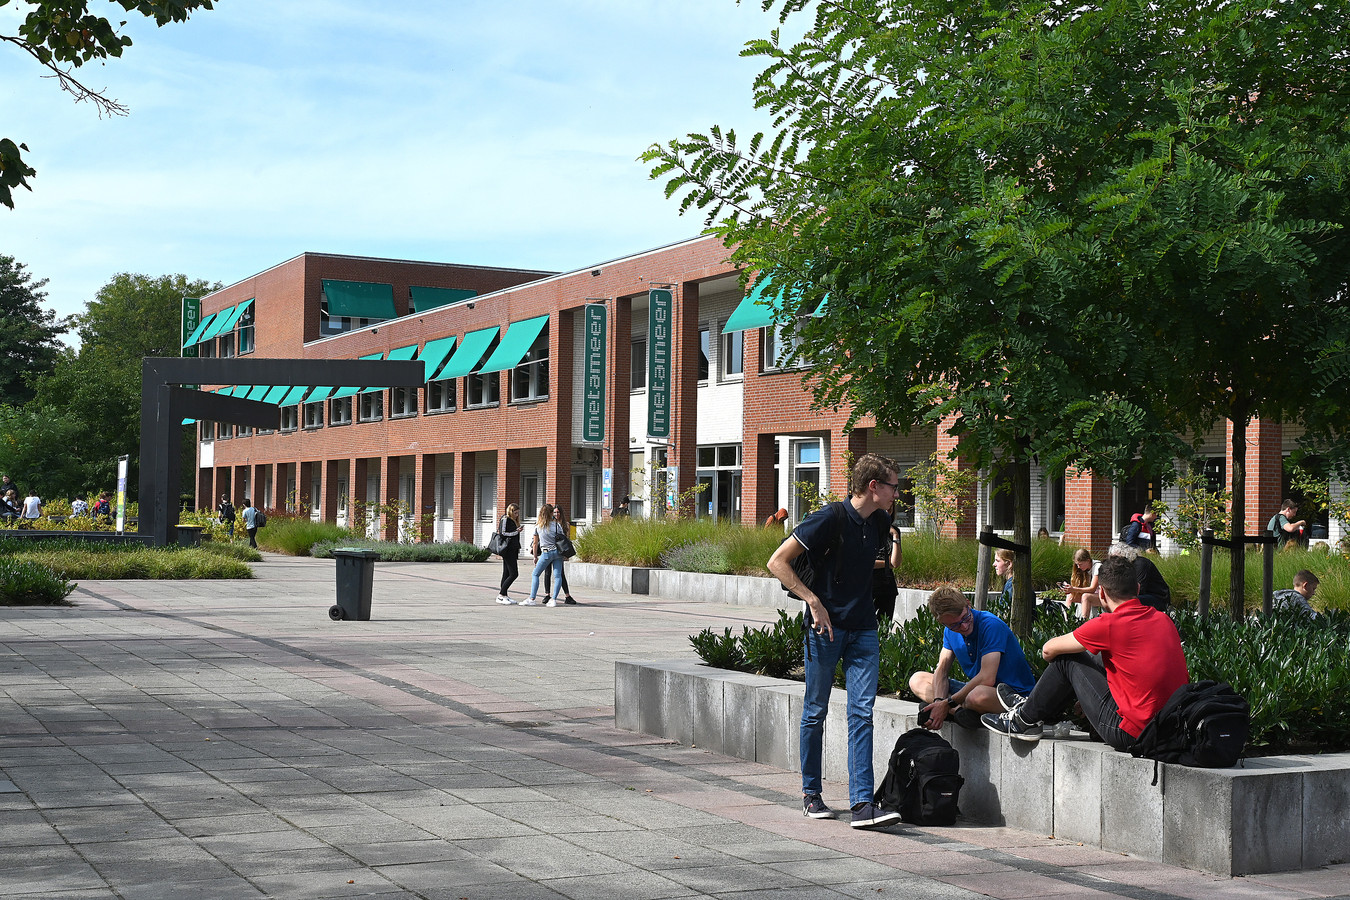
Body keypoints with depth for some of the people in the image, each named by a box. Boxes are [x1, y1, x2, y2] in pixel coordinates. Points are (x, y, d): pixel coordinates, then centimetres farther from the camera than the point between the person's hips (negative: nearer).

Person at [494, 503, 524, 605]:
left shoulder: (514, 521, 20)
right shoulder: (505, 519, -7)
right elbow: (502, 533, -14)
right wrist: (516, 532, -13)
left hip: (513, 550, 9)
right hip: (507, 550, -9)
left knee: (506, 574, 9)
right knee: (514, 573, -12)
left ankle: (504, 596, 11)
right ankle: (501, 595, -9)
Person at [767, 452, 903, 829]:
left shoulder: (879, 524, 8)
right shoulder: (830, 519, -14)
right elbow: (777, 562, -14)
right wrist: (814, 601, -19)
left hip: (863, 629, 5)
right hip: (826, 627, -5)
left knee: (862, 711, -4)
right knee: (816, 711, 6)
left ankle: (862, 803, -9)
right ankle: (811, 793, 21)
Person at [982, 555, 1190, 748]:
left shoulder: (1110, 624, -15)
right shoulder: (1163, 619, 7)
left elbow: (1049, 649, -1)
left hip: (1129, 733, -8)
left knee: (1067, 659, 6)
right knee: (1096, 658, 24)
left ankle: (1025, 719, 23)